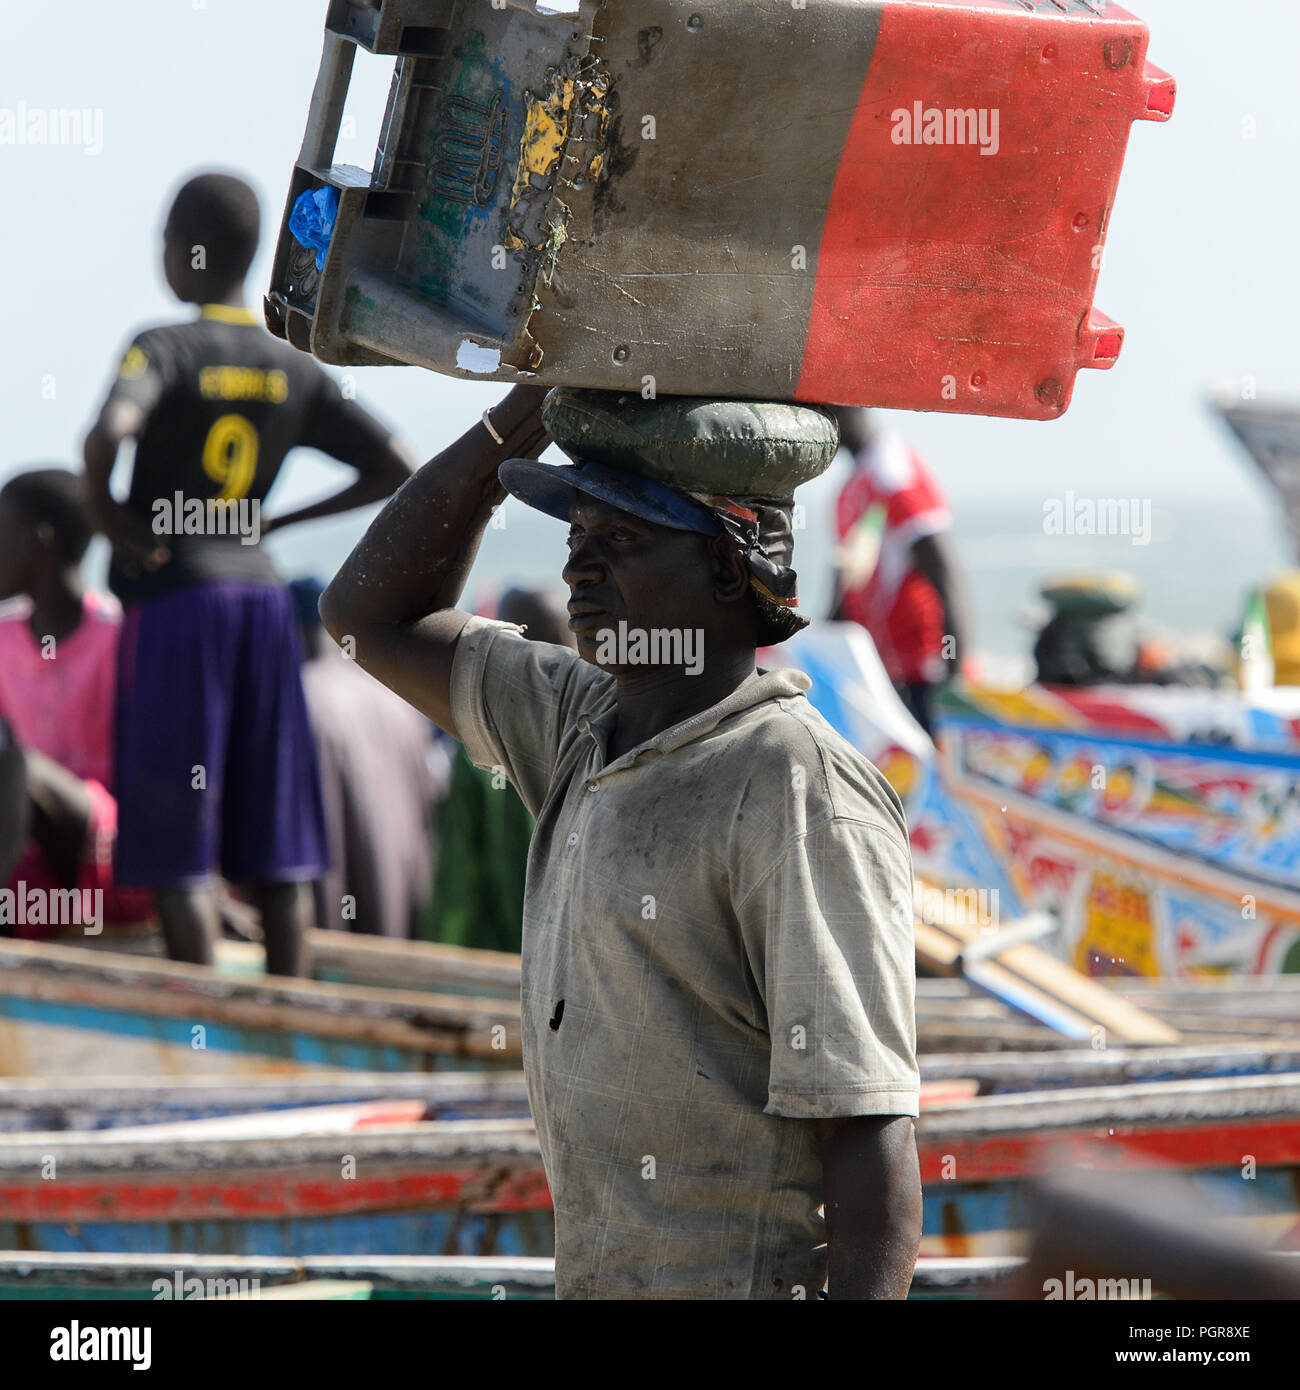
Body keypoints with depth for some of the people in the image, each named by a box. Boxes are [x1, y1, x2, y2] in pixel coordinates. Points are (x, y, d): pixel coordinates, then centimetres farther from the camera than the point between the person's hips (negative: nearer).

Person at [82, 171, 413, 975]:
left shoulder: (165, 349, -9)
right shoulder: (294, 372, 9)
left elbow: (109, 432, -28)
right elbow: (394, 471, 10)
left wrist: (109, 516, -10)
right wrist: (275, 521, 13)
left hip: (173, 604, -5)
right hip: (262, 596, 6)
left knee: (177, 849, -4)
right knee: (274, 839, 7)